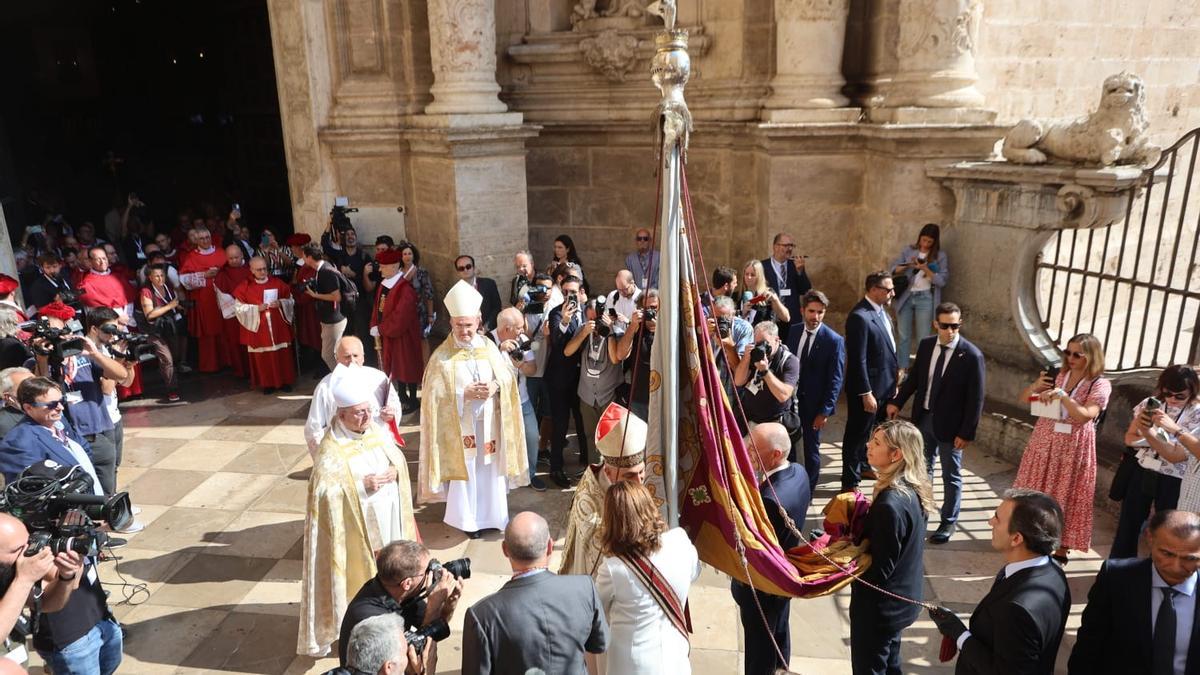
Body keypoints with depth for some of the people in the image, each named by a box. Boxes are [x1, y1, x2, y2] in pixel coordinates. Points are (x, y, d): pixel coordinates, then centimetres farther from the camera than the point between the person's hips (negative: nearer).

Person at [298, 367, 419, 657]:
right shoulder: (331, 451, -20)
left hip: (389, 519, 6)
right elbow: (323, 492, -21)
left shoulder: (377, 432, -2)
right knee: (362, 575, 6)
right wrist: (362, 485, -26)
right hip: (358, 527, -6)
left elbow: (399, 459, 9)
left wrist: (394, 472, -13)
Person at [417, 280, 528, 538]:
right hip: (459, 426, -3)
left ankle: (490, 515, 29)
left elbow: (508, 376, 5)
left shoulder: (488, 346, 1)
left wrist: (495, 386, -16)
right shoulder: (442, 356, -10)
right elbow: (435, 394, -12)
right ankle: (467, 519, 20)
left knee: (491, 469, 12)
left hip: (489, 423, 4)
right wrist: (464, 394, -22)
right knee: (465, 471, 4)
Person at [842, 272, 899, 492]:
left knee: (865, 431, 24)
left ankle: (861, 466, 42)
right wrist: (866, 394, -21)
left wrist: (892, 382, 17)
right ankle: (850, 481, 14)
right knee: (857, 433, 3)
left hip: (884, 385, 9)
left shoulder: (880, 310, 6)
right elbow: (858, 360, -23)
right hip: (868, 387, -9)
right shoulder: (859, 317, -23)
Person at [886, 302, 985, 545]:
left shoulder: (971, 355, -18)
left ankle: (948, 522, 28)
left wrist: (967, 433, -15)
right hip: (923, 417, 5)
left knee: (951, 476, 11)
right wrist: (898, 402, 0)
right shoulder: (926, 345, -2)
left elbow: (975, 399, -15)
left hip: (949, 424, -5)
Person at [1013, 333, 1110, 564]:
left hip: (1072, 448, -4)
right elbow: (1023, 400, 3)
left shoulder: (1100, 385, -9)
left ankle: (1061, 549, 17)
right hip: (1044, 442, 4)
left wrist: (1062, 395, -28)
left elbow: (1085, 416, -23)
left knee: (1064, 497, 5)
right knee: (1035, 494, 12)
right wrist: (1036, 386, -15)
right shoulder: (1058, 376, 3)